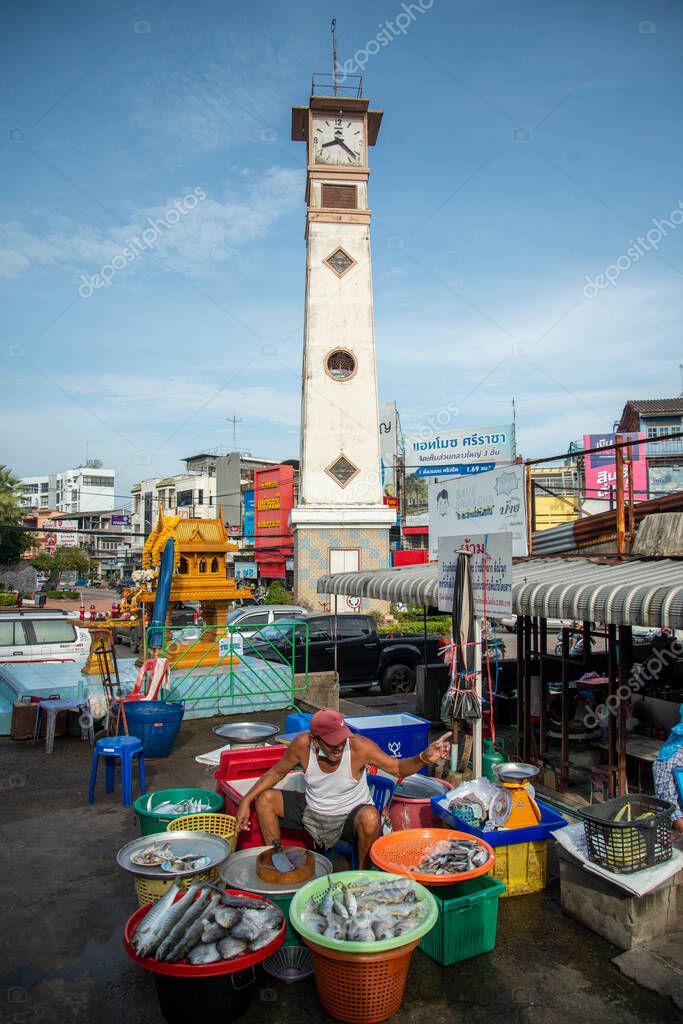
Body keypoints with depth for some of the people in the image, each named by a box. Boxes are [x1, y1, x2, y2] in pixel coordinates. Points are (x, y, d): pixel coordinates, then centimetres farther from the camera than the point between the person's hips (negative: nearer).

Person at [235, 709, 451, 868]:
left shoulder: (358, 746, -28)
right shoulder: (302, 744, -22)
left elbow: (398, 768, -19)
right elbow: (277, 772, -4)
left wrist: (424, 758, -39)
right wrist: (246, 801, -13)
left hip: (350, 816, -3)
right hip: (312, 811, 3)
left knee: (370, 817, -37)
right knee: (265, 799, -11)